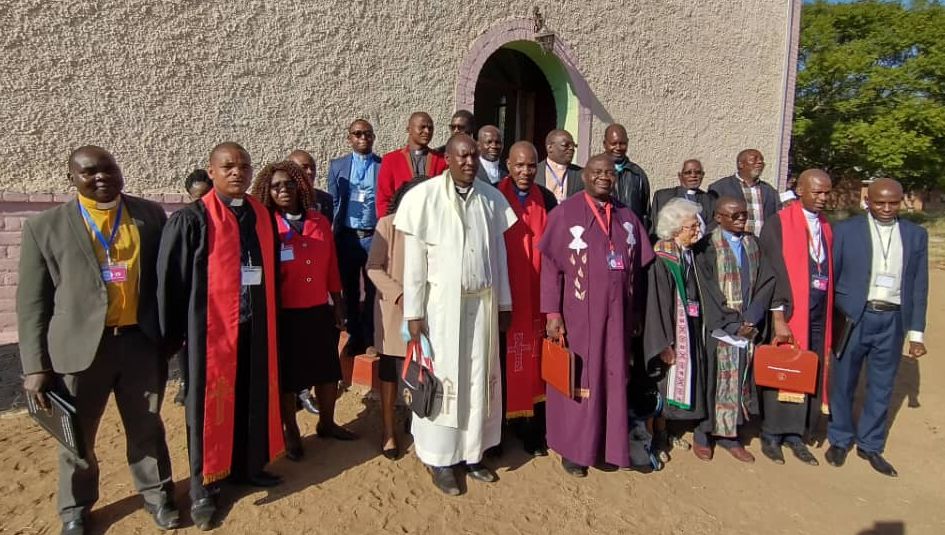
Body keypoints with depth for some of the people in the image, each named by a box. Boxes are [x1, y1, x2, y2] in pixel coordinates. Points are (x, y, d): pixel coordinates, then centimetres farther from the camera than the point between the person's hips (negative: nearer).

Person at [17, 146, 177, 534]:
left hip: (142, 342, 1)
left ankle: (157, 494, 34)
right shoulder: (45, 226, -1)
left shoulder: (151, 215, 4)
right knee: (77, 435, 14)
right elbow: (32, 303, -1)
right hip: (80, 346, -1)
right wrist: (35, 365, -5)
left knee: (147, 428, 14)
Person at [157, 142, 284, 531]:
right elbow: (170, 280, -6)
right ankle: (203, 487, 21)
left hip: (255, 325, 5)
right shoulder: (191, 220, -8)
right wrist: (173, 334, -5)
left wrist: (271, 318, 13)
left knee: (252, 398, 14)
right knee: (209, 401, 6)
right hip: (210, 327, -4)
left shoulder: (263, 216, 6)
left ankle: (247, 466, 33)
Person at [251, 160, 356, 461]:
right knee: (287, 377, 10)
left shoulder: (320, 222, 4)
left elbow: (331, 267, 8)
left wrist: (338, 306, 9)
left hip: (320, 312, 4)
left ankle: (327, 423, 36)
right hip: (284, 315, -4)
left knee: (328, 371, 15)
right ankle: (291, 433, 28)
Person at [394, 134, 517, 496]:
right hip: (441, 302, -4)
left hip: (482, 302, 4)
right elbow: (414, 260, -8)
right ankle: (440, 459, 22)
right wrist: (414, 311, -8)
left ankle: (472, 453, 28)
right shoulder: (424, 196, -8)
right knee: (443, 378, 6)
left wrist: (503, 303, 9)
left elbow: (499, 254, 8)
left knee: (480, 379, 11)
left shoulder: (492, 199, 3)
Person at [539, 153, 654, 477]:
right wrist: (553, 313, -14)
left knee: (614, 380, 12)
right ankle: (573, 447, 23)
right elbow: (551, 266, -8)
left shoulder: (627, 217, 8)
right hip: (578, 314, -4)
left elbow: (638, 268, 12)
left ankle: (610, 444, 30)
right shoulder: (565, 213, -6)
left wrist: (637, 312, 11)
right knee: (578, 380, 7)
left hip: (617, 314, 4)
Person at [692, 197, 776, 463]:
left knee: (740, 378, 8)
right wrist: (732, 324, -14)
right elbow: (708, 291, -11)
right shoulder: (707, 246, -6)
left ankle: (730, 434, 19)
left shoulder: (753, 244, 10)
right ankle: (703, 434, 16)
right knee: (713, 378, 2)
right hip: (717, 327, -4)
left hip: (748, 325, 4)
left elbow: (766, 282, 2)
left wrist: (750, 319, -11)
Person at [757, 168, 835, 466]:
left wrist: (829, 313, 7)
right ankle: (772, 436, 17)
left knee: (811, 374, 9)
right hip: (789, 311, -5)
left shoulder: (826, 226, 11)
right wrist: (778, 317, -17)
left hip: (819, 312, 6)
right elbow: (775, 272, -13)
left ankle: (796, 435, 22)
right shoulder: (779, 224, -8)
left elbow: (828, 269, 13)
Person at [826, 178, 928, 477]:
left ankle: (870, 445, 29)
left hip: (893, 321, 2)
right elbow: (829, 277, -1)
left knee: (882, 387, 12)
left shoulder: (916, 235, 5)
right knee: (843, 383, 10)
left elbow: (918, 287, 7)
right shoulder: (846, 231, -3)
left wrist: (916, 334, 5)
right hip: (853, 318, -2)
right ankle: (840, 440, 29)